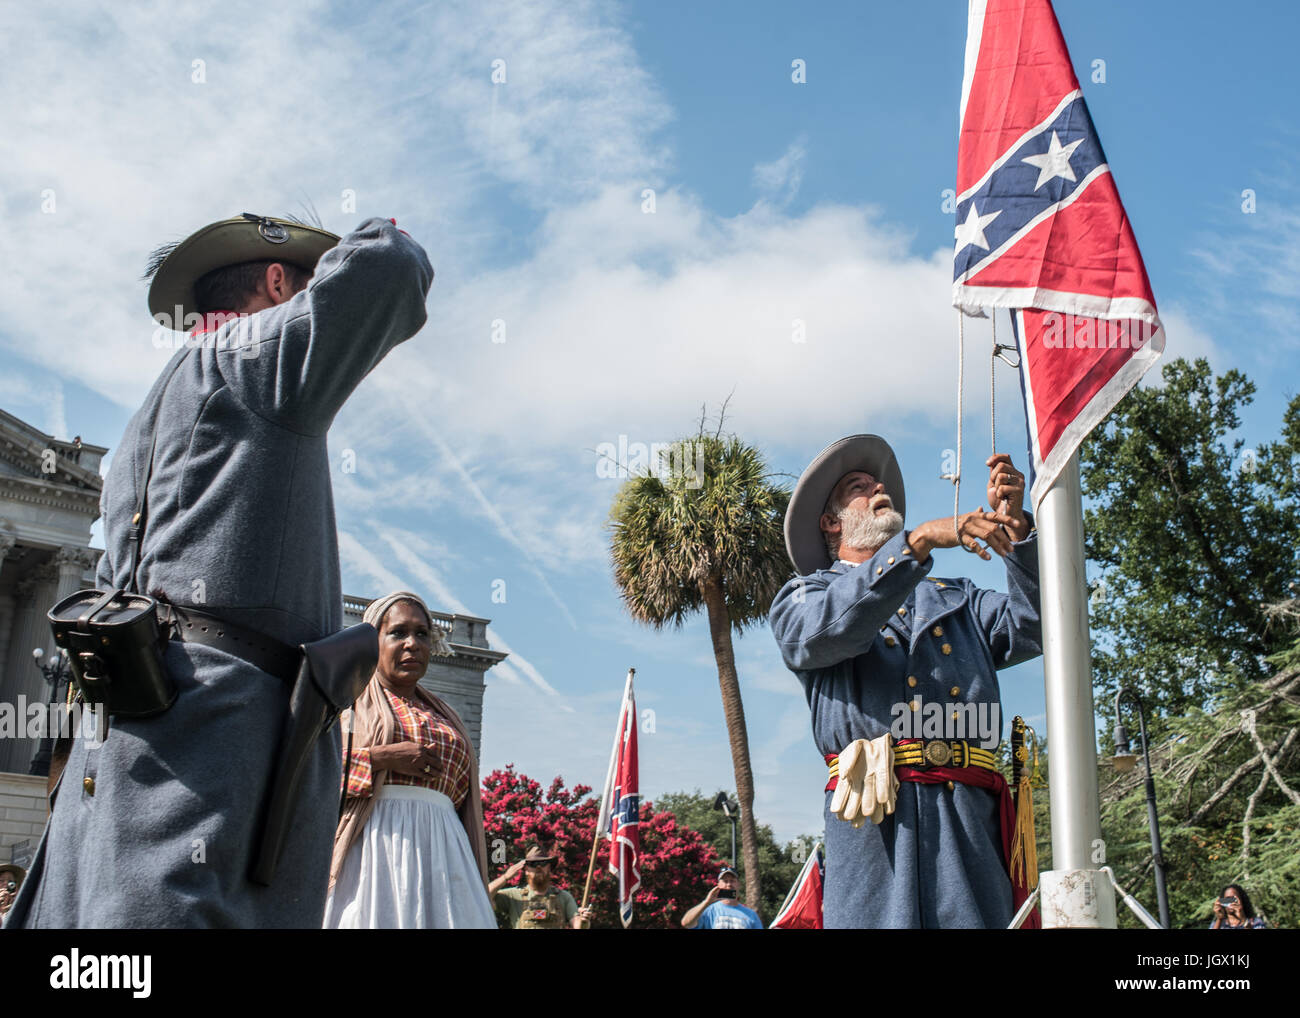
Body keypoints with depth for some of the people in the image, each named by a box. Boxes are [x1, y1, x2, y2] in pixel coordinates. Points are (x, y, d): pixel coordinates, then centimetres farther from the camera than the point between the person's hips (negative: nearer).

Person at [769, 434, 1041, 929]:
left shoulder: (955, 600, 30)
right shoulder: (802, 597, 18)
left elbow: (1032, 628, 13)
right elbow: (831, 627, -7)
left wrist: (1014, 526, 4)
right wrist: (920, 541, -13)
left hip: (971, 817, 3)